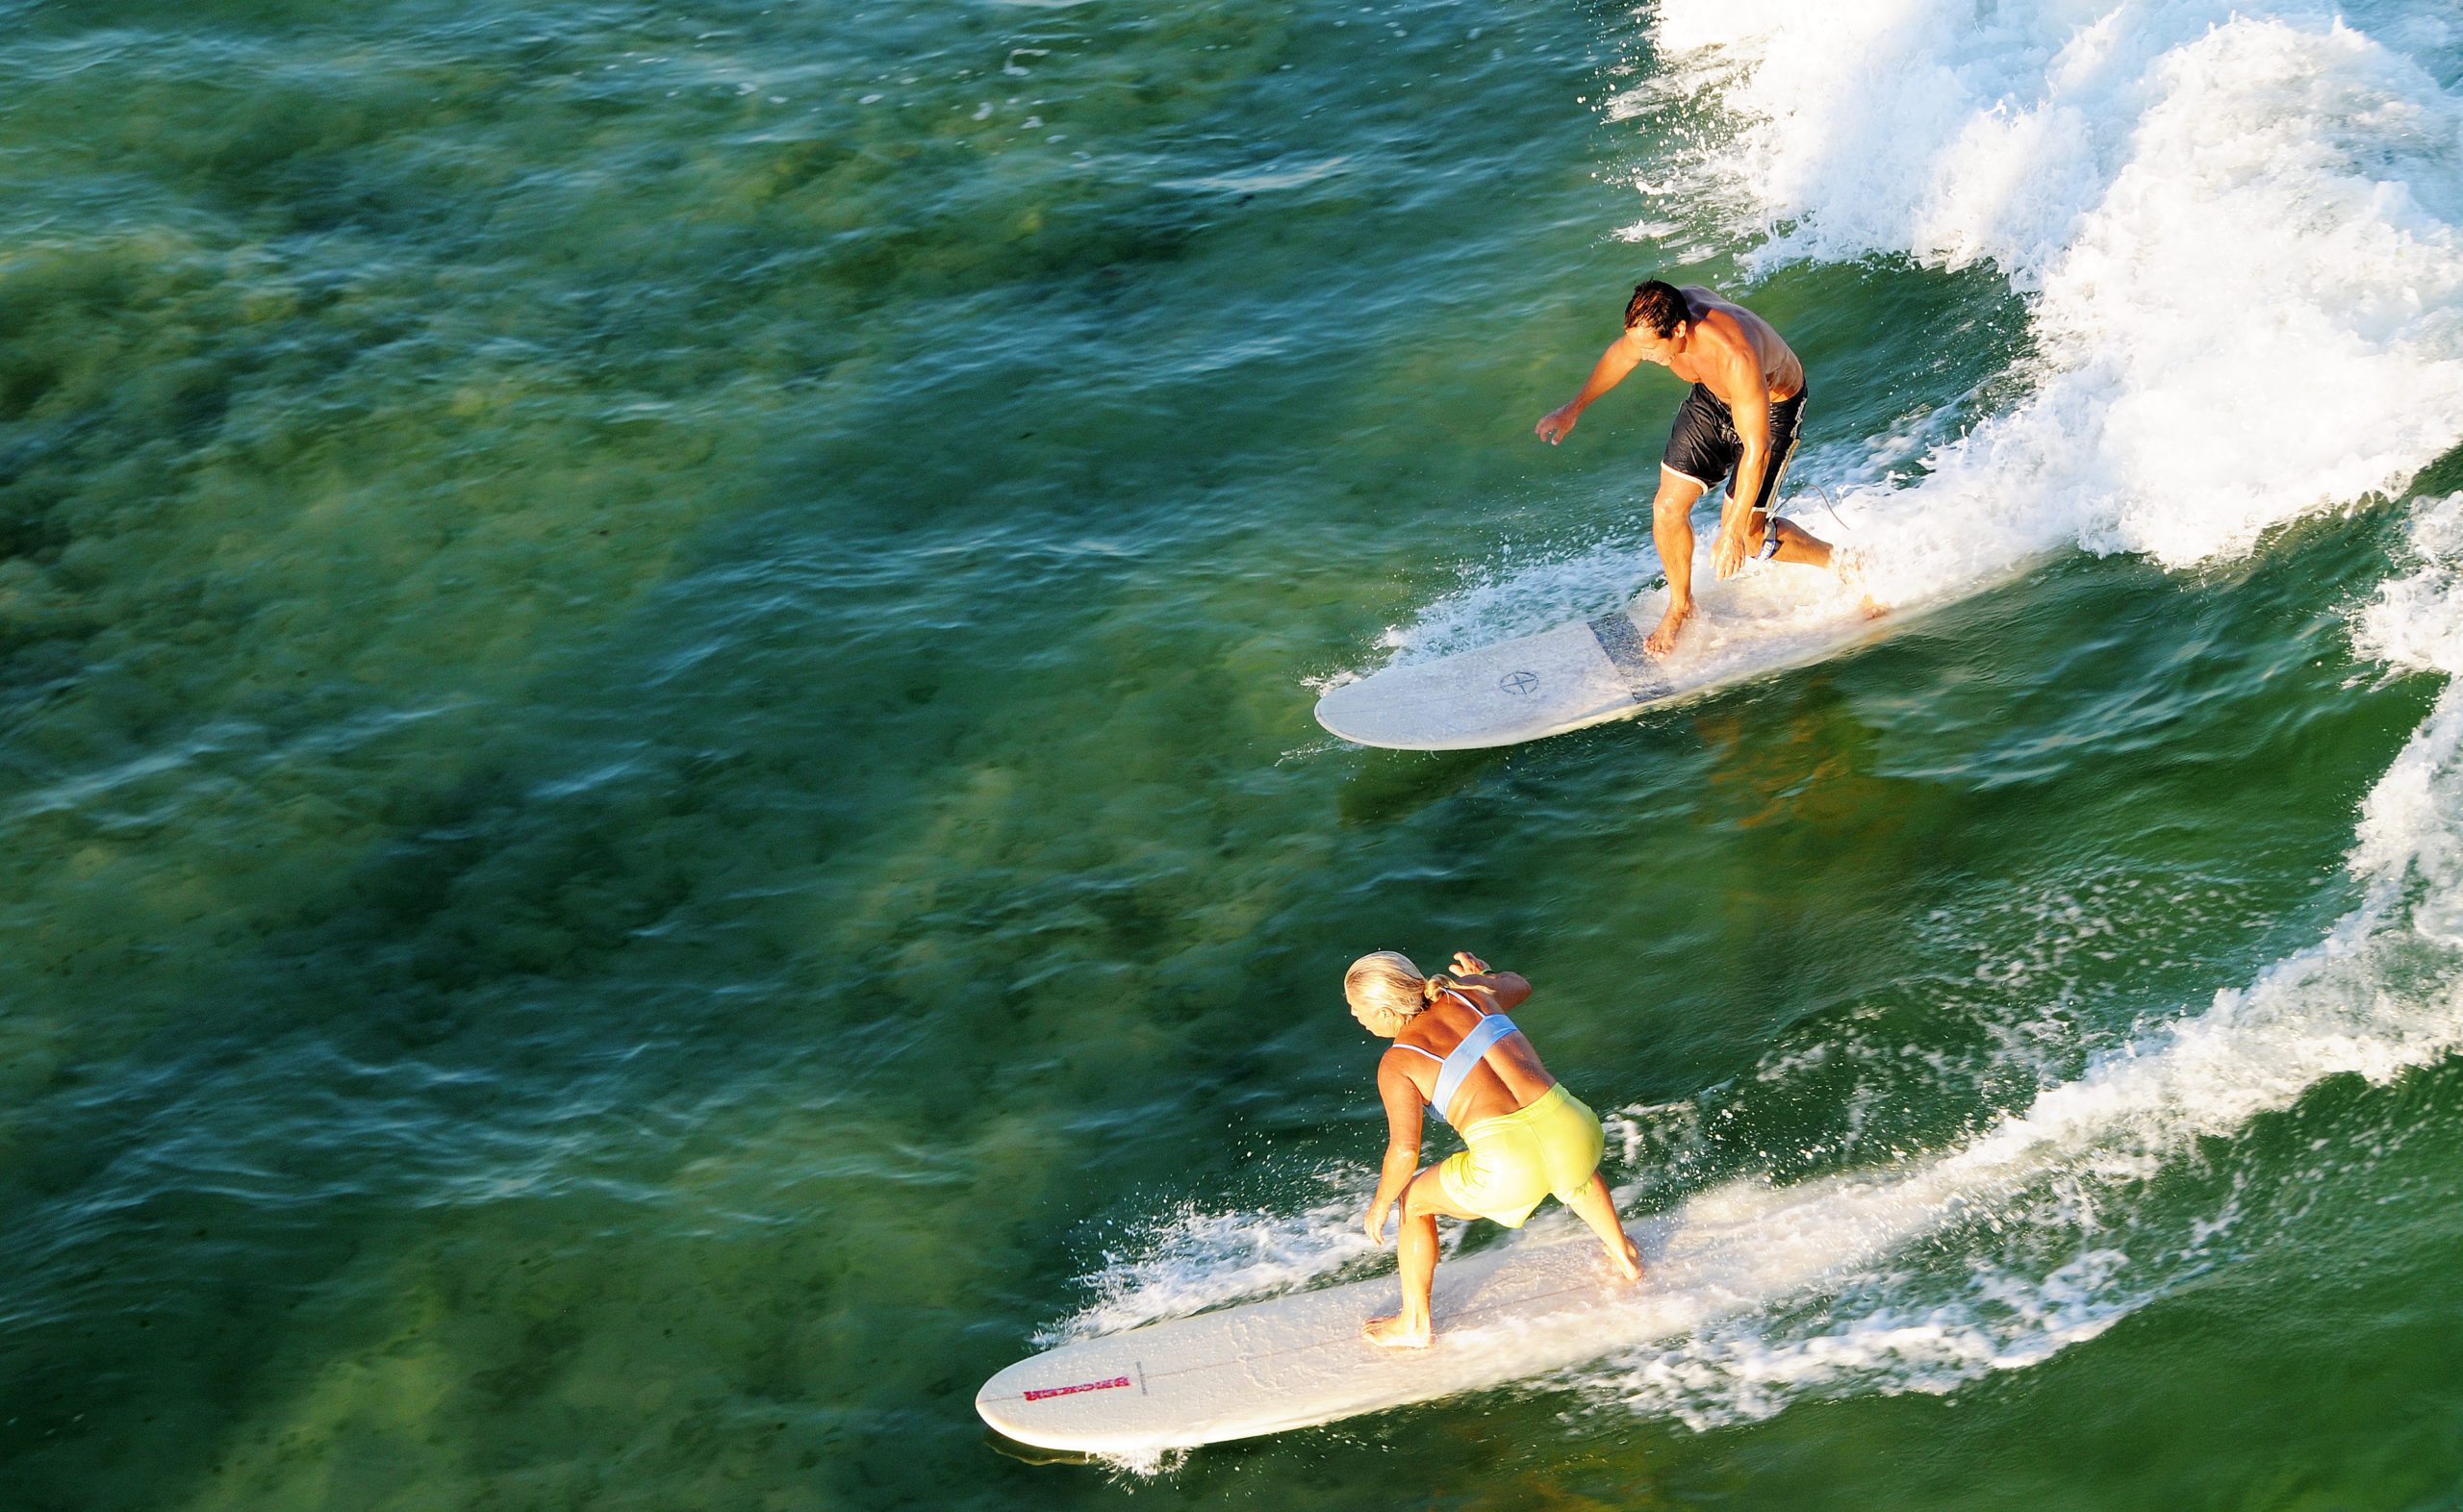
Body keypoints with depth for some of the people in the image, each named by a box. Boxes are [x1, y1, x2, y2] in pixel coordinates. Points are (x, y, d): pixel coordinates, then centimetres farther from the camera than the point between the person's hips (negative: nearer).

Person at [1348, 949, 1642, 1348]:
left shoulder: (1396, 1064, 1)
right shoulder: (1467, 992, 14)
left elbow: (1405, 1150, -6)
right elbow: (1520, 986, 36)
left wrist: (1379, 1205, 10)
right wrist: (1485, 977, 56)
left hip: (1510, 1172, -5)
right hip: (1571, 1130, 5)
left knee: (1413, 1199, 23)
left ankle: (1415, 1325, 34)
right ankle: (1623, 1256, 57)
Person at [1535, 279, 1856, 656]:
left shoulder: (1735, 357, -44)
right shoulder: (1656, 315, -26)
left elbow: (1756, 450, -37)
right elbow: (1622, 354, -1)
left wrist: (1733, 531, -34)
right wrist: (1574, 408, 9)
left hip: (1771, 404, -6)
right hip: (1711, 397, 6)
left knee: (1749, 534, -5)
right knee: (1668, 508, -2)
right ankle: (1680, 606, 22)